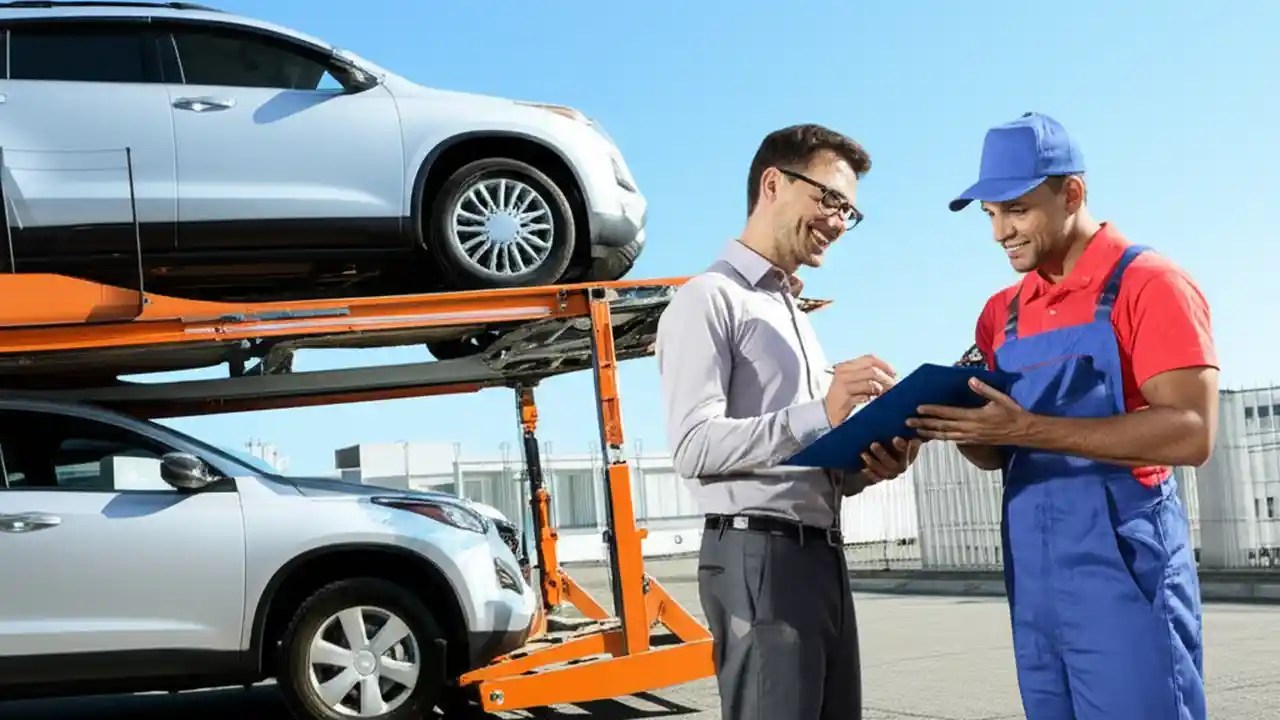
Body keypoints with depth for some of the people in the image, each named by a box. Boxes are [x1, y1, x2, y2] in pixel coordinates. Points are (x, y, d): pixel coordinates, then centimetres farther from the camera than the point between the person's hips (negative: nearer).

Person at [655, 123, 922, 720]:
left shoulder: (793, 314, 25)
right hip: (759, 558, -9)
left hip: (823, 556, 9)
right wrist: (820, 413, -24)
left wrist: (866, 466, 3)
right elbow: (695, 446, -17)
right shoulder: (710, 298, -5)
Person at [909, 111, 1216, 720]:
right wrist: (961, 426, -5)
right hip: (1032, 580, 6)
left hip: (1124, 569, -6)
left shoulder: (1149, 284, -7)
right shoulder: (1001, 314, 12)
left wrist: (1029, 428, -24)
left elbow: (1191, 433, -19)